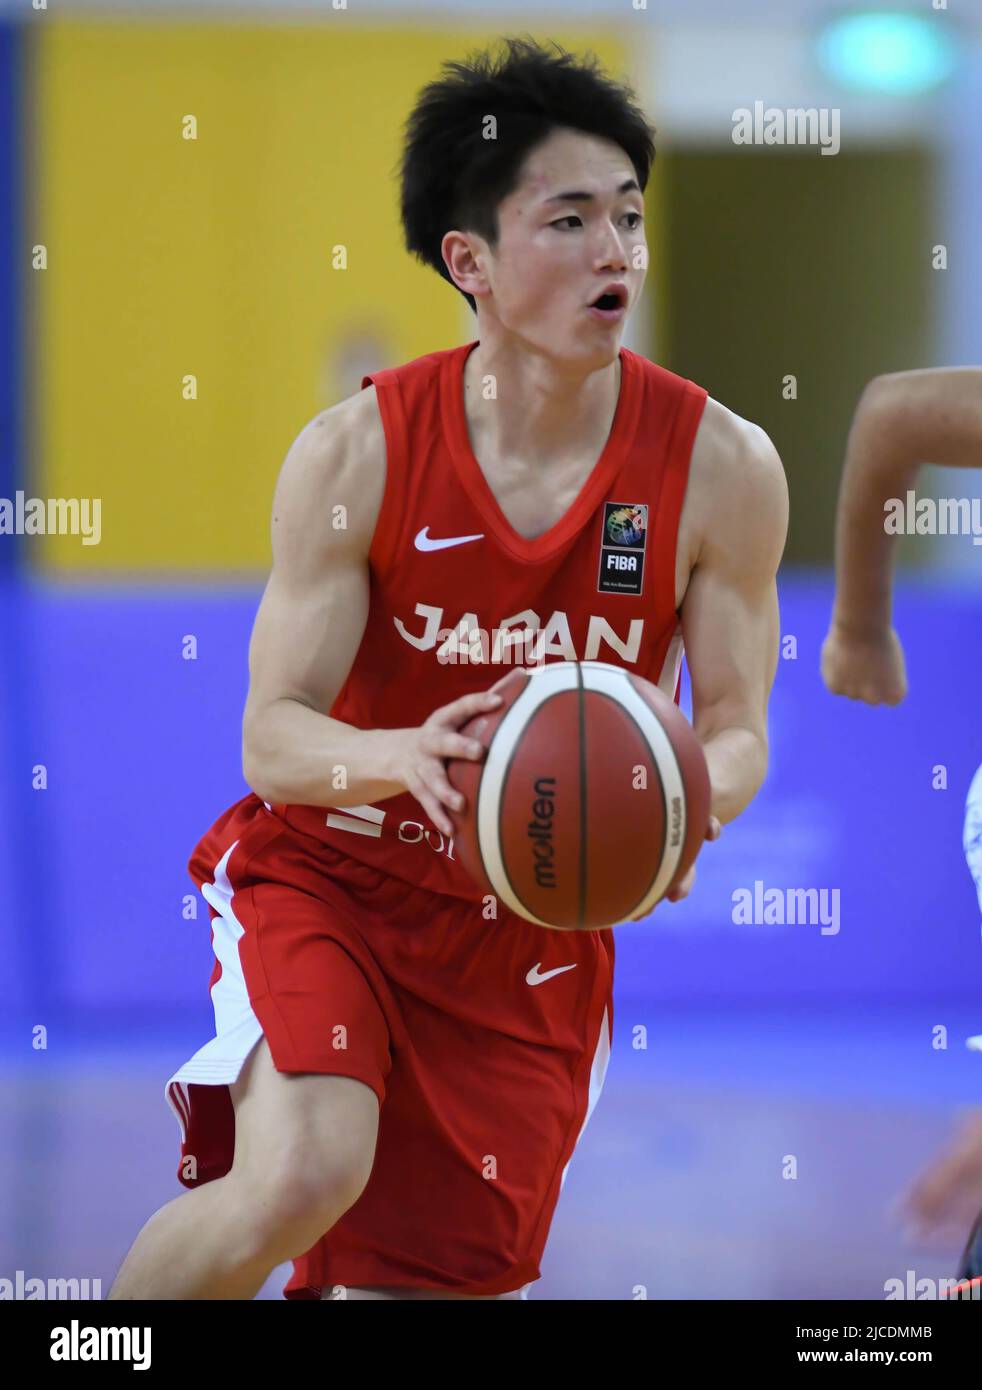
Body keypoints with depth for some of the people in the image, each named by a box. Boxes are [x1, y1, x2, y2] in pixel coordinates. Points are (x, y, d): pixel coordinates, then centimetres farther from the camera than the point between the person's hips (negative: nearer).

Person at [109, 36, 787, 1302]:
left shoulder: (722, 470, -12)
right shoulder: (357, 453, -15)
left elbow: (736, 728, -3)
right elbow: (271, 738, -15)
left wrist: (690, 802, -28)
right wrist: (403, 756, -38)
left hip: (535, 925, 3)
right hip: (326, 878, -3)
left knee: (416, 1286, 3)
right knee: (303, 1176, -30)